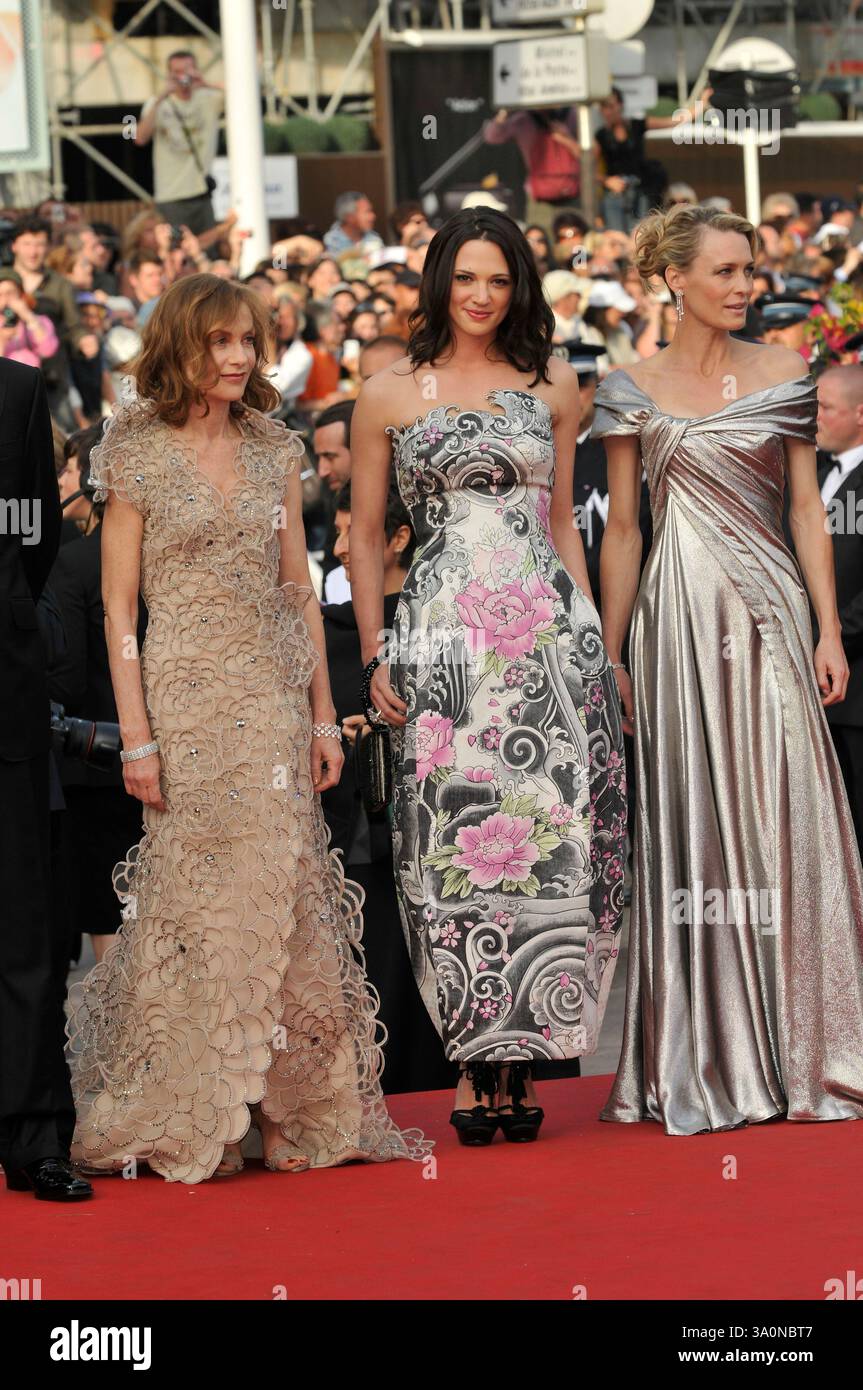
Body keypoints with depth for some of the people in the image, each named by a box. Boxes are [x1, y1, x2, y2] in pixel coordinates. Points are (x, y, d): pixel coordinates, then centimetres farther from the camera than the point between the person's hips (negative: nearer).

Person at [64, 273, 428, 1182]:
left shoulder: (275, 452, 9)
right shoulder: (139, 459, -2)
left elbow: (300, 591, 12)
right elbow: (118, 607, -4)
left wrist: (322, 713, 7)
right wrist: (136, 735, -10)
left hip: (274, 699, 4)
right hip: (187, 699, -4)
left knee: (279, 894, 2)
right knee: (196, 895, -2)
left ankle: (292, 1113, 8)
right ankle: (183, 1124, 7)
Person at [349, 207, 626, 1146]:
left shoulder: (553, 387, 11)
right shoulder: (389, 396, 5)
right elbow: (364, 536, 8)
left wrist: (593, 637, 11)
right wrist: (375, 659, 1)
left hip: (551, 633, 2)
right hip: (444, 638, -2)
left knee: (549, 839, -2)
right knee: (456, 843, -4)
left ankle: (516, 1057, 4)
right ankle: (476, 1062, 2)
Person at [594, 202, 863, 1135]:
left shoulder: (783, 376, 6)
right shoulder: (632, 390, 4)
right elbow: (622, 528, 7)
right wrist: (610, 654, 4)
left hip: (767, 615, 1)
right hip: (678, 617, -1)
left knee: (784, 816, -3)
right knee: (690, 824, 1)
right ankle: (704, 1062, 8)